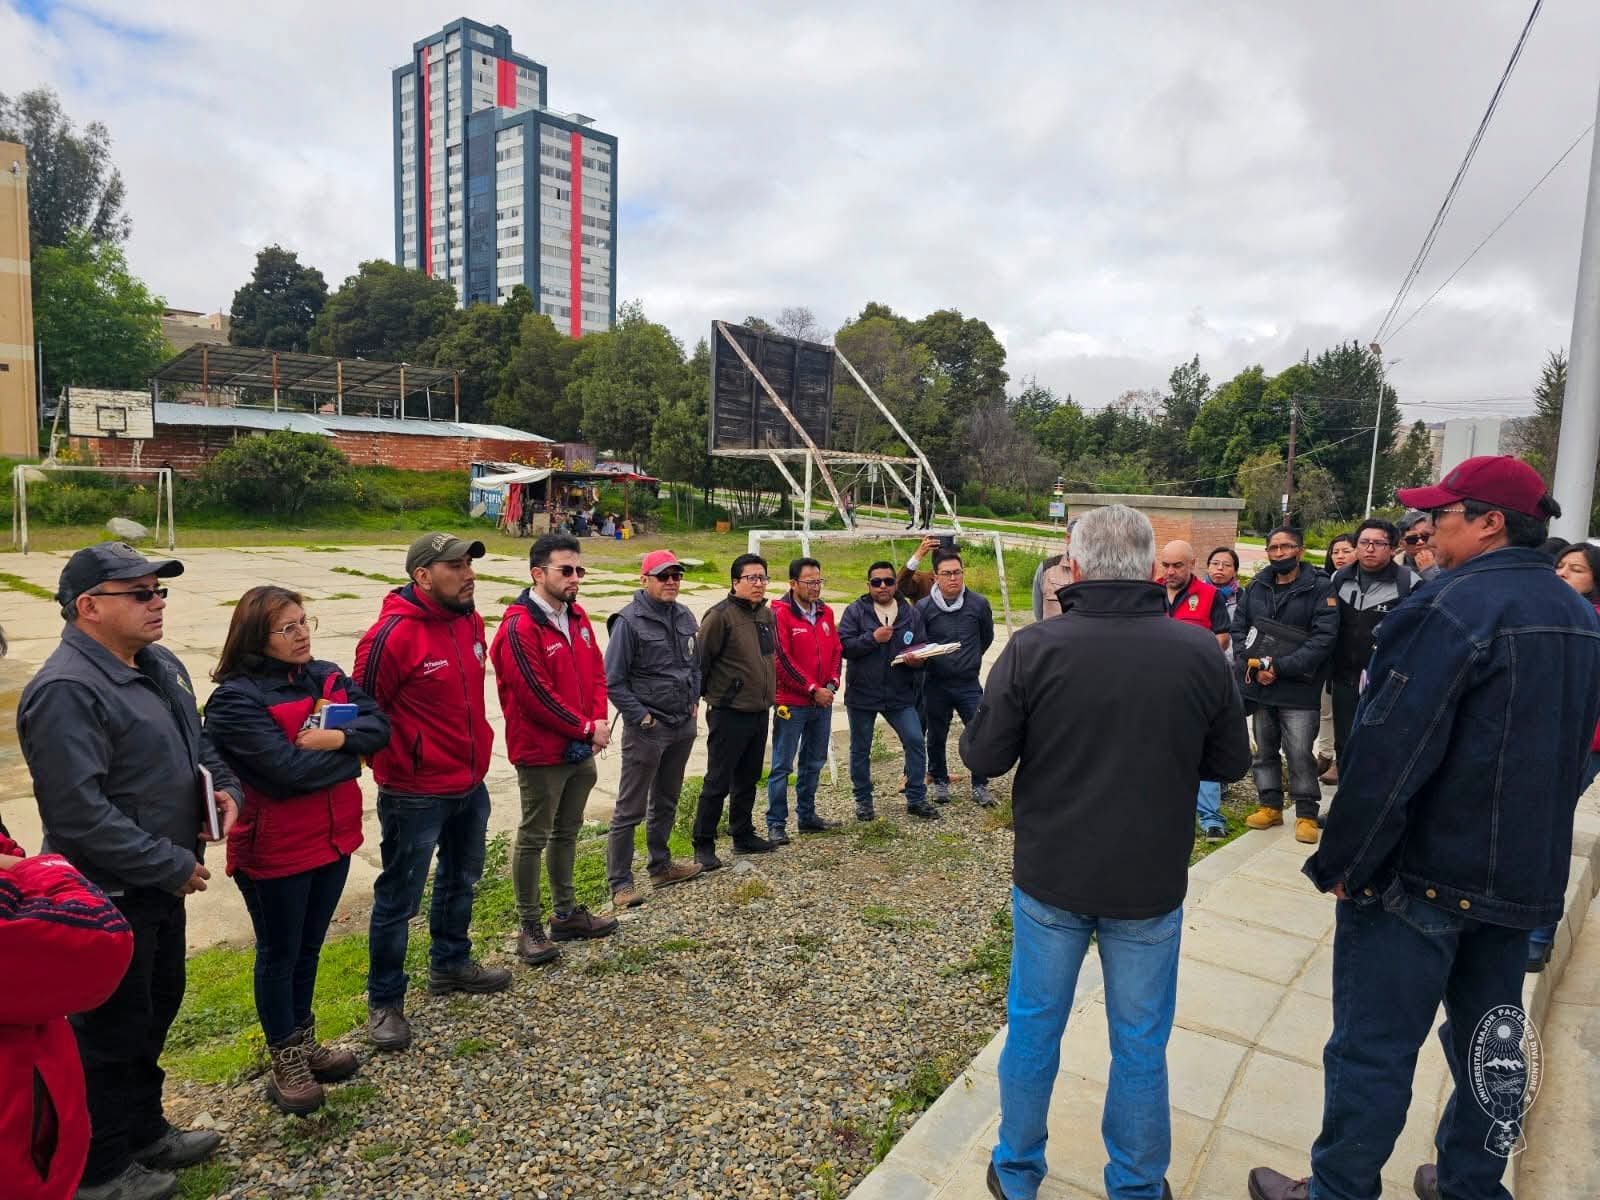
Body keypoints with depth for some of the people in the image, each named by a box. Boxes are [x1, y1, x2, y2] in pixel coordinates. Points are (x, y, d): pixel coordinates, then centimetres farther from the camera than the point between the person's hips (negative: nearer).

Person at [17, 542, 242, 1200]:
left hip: (161, 882, 9)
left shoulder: (162, 665, 5)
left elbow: (199, 744, 17)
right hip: (108, 896, -8)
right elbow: (79, 813, -27)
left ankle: (144, 1132, 42)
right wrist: (175, 867, -21)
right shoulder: (65, 690, -24)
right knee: (113, 1029, 9)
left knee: (156, 1010, 22)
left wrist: (226, 789, -3)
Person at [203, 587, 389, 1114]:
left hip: (333, 837, 6)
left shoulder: (328, 677, 2)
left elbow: (377, 725, -6)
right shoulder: (236, 699, -19)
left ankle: (304, 1042, 39)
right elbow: (288, 768, -27)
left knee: (309, 948, 21)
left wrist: (337, 739, -26)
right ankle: (284, 1062, 29)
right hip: (275, 850, -6)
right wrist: (350, 753, -12)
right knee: (279, 953, 12)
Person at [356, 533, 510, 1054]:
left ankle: (450, 964, 45)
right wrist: (401, 762, -11)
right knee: (398, 899, 8)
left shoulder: (470, 622, 2)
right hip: (415, 795, -8)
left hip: (471, 784, 8)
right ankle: (384, 1002, 25)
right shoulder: (392, 635, -22)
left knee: (460, 879, 24)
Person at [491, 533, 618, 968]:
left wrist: (598, 721, -4)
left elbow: (596, 671, 11)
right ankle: (529, 926, 18)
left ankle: (566, 913, 32)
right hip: (541, 753, -8)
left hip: (580, 749, 8)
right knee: (533, 838, 5)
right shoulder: (519, 627, -19)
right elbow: (537, 695, -21)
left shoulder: (577, 617, 7)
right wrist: (586, 728, -14)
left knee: (567, 832, 18)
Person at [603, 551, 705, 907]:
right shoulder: (629, 621, -14)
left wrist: (694, 702, 10)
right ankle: (620, 883, 8)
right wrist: (640, 717, -14)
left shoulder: (685, 617, 7)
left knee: (666, 802, 19)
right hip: (647, 729, -7)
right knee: (629, 810, 0)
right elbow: (613, 681, -13)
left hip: (683, 726, 7)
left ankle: (660, 865, 34)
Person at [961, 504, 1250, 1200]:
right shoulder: (1200, 652, -11)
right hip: (1151, 884, 1)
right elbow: (1230, 763, 1)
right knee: (1140, 1045, 17)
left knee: (1033, 1028, 17)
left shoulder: (1033, 648, -16)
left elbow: (983, 755, -10)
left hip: (1049, 879, 0)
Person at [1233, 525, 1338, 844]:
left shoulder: (1320, 589, -5)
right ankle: (1271, 805, 26)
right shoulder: (1256, 587, 9)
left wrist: (1279, 668, -18)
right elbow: (1239, 627, 9)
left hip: (1299, 689, -5)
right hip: (1259, 685, 5)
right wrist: (1252, 663, -8)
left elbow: (1323, 638, -13)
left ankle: (1307, 814, 12)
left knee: (1300, 754, -2)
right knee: (1265, 750, 13)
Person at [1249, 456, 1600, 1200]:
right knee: (1490, 1039, 20)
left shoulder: (1453, 606, -20)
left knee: (1373, 1046, 3)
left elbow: (1388, 756, -24)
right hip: (1524, 872, 9)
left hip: (1423, 869, -9)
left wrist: (1342, 863, -15)